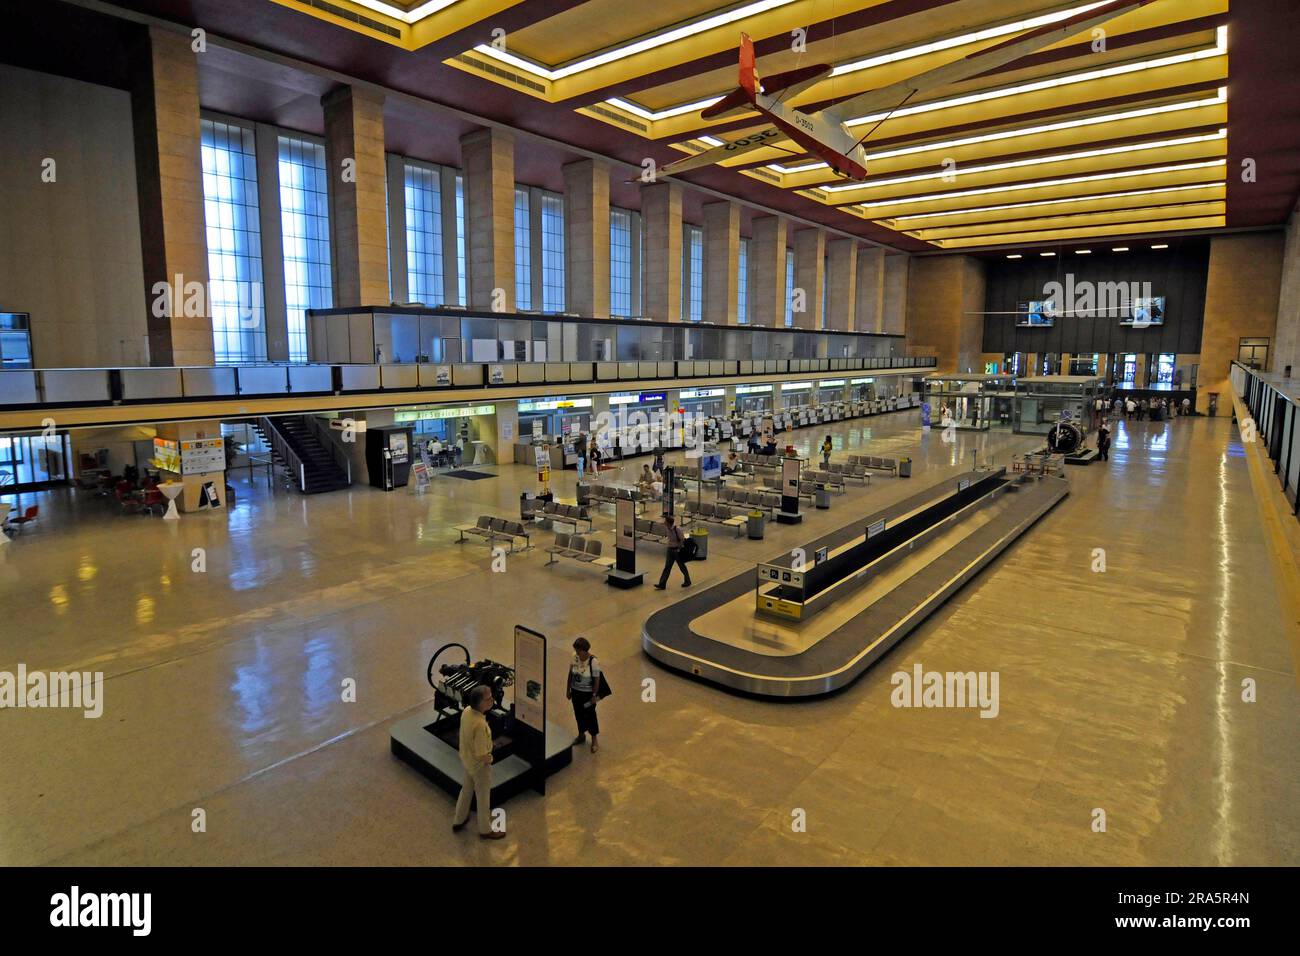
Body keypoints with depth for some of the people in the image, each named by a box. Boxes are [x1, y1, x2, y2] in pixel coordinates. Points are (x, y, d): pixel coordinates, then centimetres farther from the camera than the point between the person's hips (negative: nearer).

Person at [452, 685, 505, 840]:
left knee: (466, 790, 30)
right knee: (483, 797, 16)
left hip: (466, 759, 8)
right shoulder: (480, 724, -39)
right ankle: (485, 830, 36)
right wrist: (489, 758, -11)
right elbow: (481, 756, -32)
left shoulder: (466, 711, -13)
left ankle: (458, 820, 50)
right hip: (479, 765, -8)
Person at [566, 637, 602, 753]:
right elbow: (570, 673, 1)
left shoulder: (593, 662, -27)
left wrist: (594, 696, -12)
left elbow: (597, 680, -17)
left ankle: (594, 740, 31)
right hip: (575, 691, 5)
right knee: (578, 714, 21)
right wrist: (568, 689, 7)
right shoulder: (574, 657, -12)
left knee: (590, 715, 11)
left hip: (588, 693, -5)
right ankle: (581, 735, 45)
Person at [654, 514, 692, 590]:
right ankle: (662, 585, 3)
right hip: (670, 550, 7)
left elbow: (682, 540, -17)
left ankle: (687, 582, 29)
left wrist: (678, 549, -15)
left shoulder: (677, 529, -22)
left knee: (682, 567, 10)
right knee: (667, 567, 4)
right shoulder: (668, 529, 0)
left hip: (677, 550, -7)